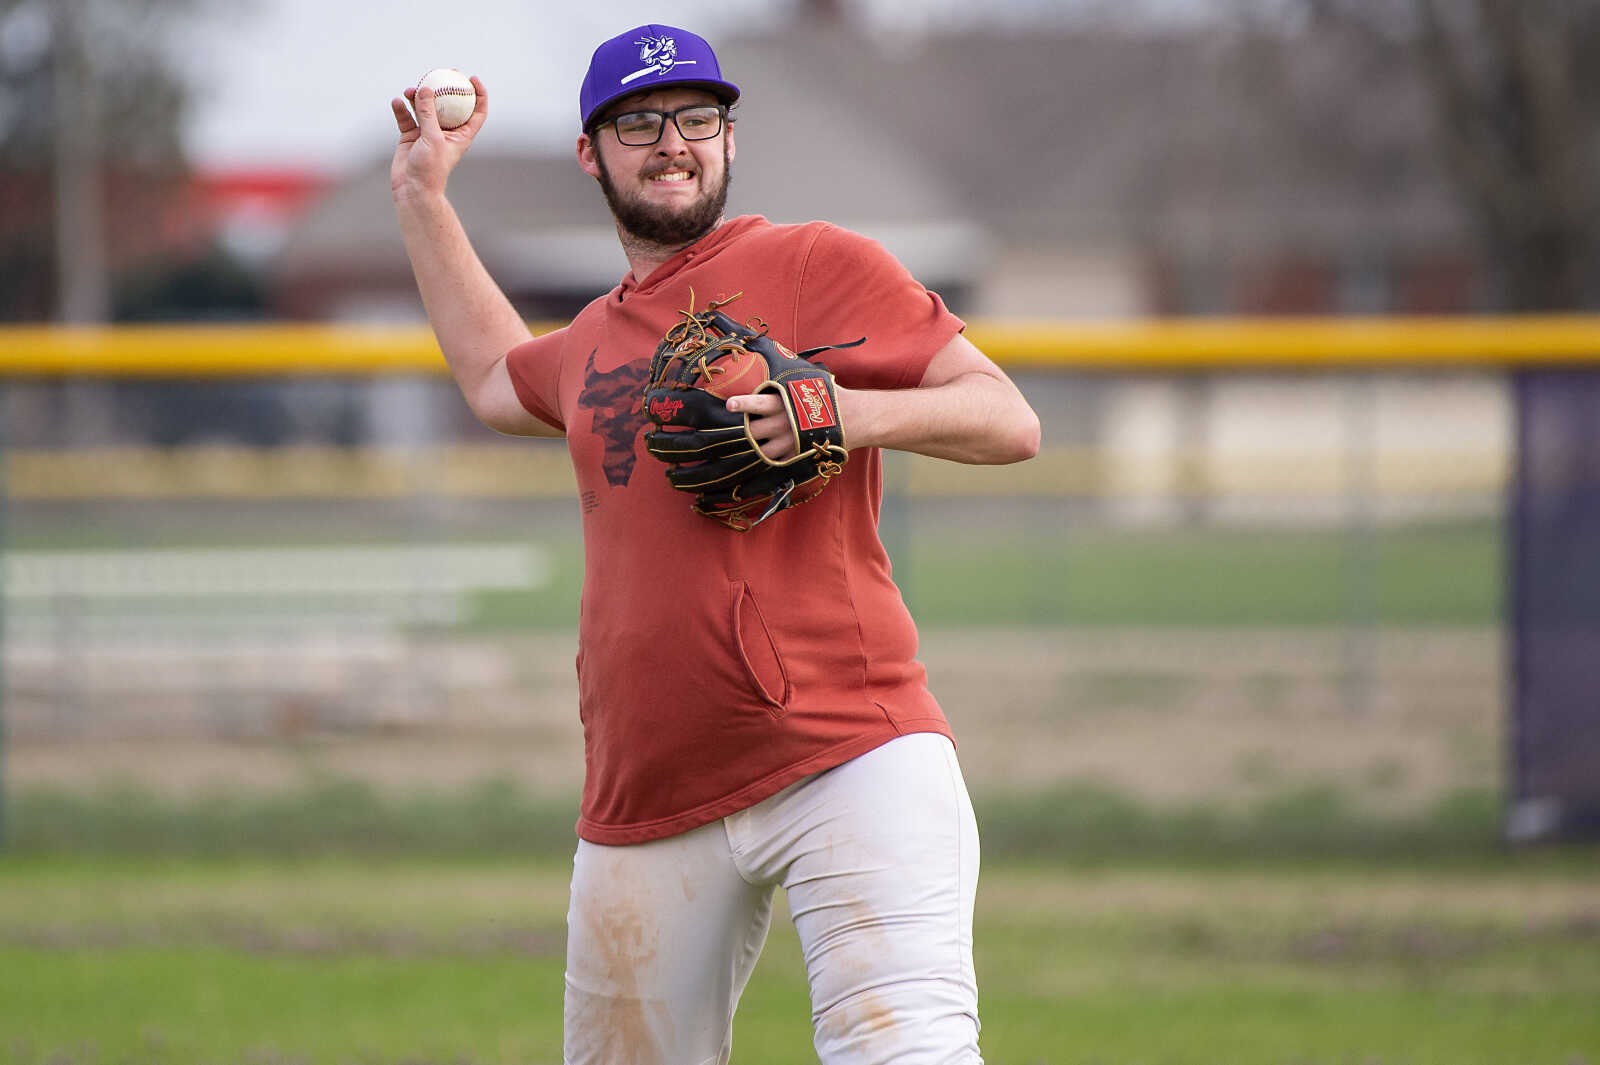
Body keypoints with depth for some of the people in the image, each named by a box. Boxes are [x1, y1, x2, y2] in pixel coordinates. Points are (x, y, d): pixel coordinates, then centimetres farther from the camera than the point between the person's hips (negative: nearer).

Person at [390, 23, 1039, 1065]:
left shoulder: (818, 265, 2)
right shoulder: (594, 341, 22)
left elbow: (1011, 421, -2)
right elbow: (495, 376, 46)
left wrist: (857, 413, -19)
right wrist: (422, 196, 42)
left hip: (851, 755, -6)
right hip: (646, 806, 6)